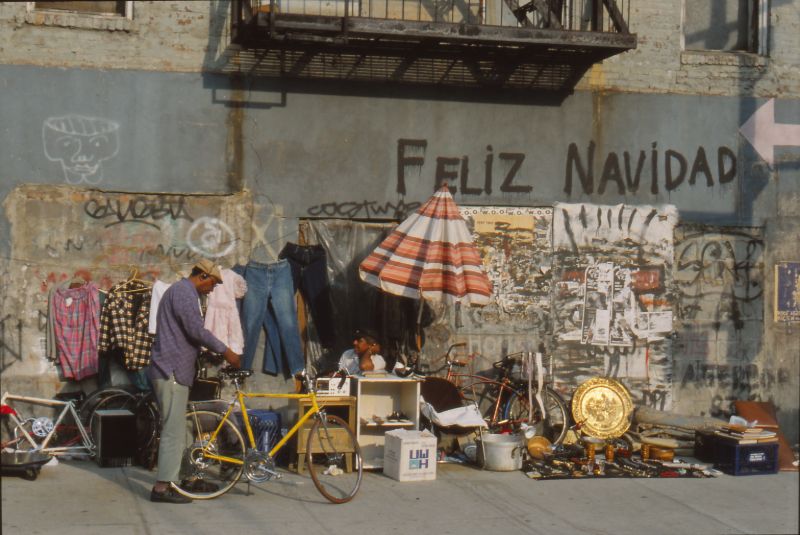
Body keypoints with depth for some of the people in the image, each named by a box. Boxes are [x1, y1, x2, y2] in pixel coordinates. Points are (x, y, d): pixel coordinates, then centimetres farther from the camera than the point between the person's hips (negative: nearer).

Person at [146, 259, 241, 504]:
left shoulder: (180, 291, 22)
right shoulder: (184, 291, -12)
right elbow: (197, 331, -20)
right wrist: (226, 351, -12)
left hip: (174, 370, 11)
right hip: (171, 371, -11)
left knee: (179, 427, 16)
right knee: (173, 429, -10)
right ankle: (162, 487, -9)